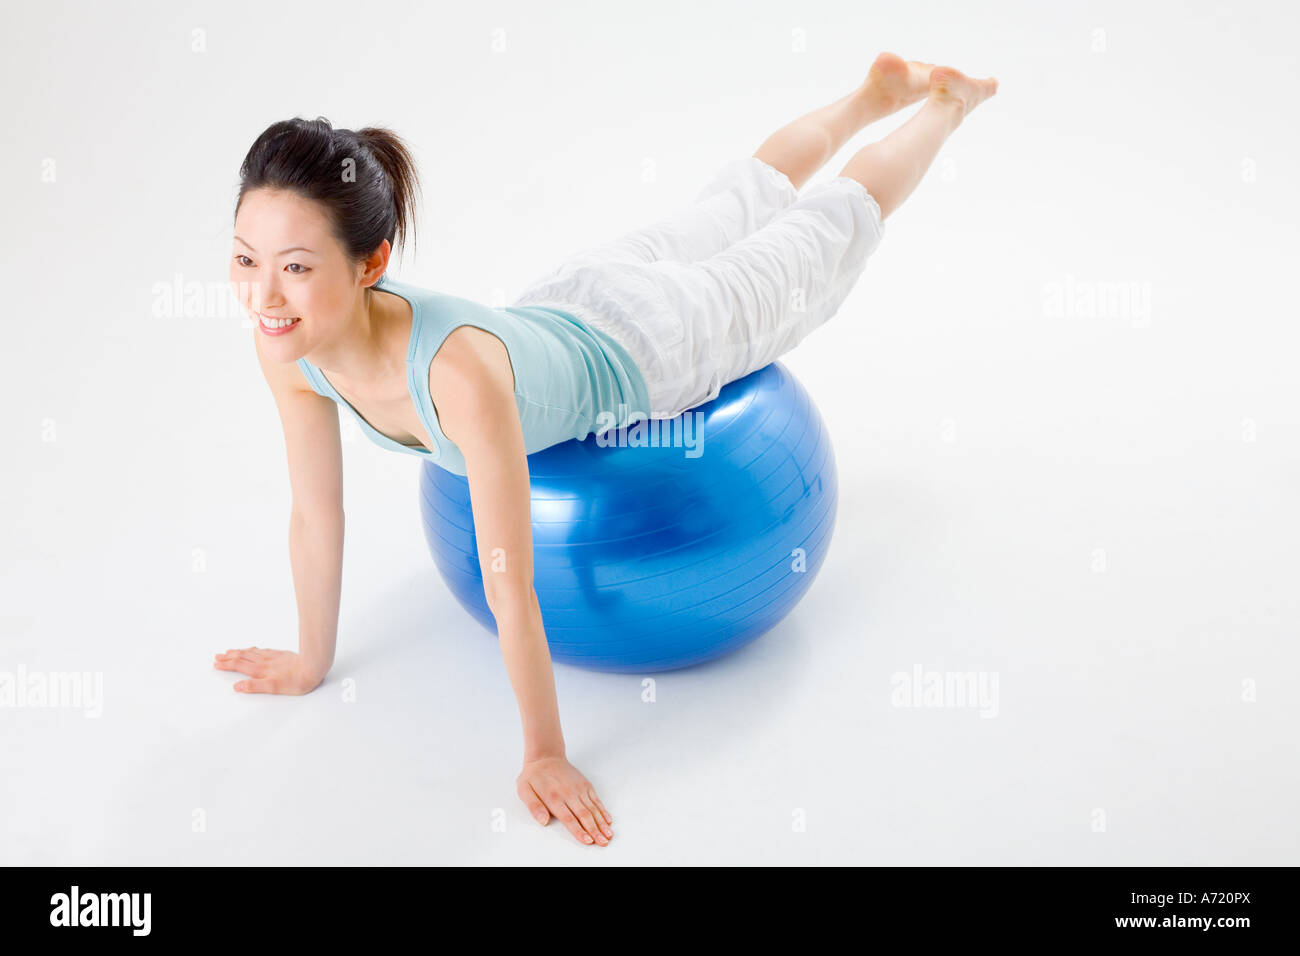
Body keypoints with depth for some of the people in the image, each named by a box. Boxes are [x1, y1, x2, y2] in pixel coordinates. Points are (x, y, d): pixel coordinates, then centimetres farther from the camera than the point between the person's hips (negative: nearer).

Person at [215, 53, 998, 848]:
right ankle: (881, 90, 59)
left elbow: (509, 589, -41)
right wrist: (314, 661, -3)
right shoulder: (288, 339, -30)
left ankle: (947, 100, 51)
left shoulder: (458, 369, -50)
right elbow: (316, 512, -14)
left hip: (653, 346, -5)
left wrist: (547, 759, -30)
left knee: (832, 225, 22)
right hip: (563, 307, 6)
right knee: (741, 204, 32)